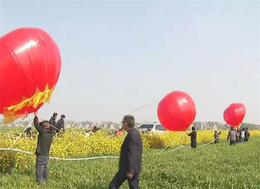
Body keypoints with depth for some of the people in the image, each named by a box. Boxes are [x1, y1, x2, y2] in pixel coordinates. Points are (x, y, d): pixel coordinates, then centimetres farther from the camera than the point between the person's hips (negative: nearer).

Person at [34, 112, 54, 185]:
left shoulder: (43, 132, -17)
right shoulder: (51, 133, 4)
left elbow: (36, 125, -10)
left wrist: (36, 116, 5)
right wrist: (39, 119, 20)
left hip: (41, 155, -8)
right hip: (46, 155, 8)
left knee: (39, 171, -4)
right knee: (45, 169, 18)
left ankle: (39, 183, -3)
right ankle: (46, 181, 26)